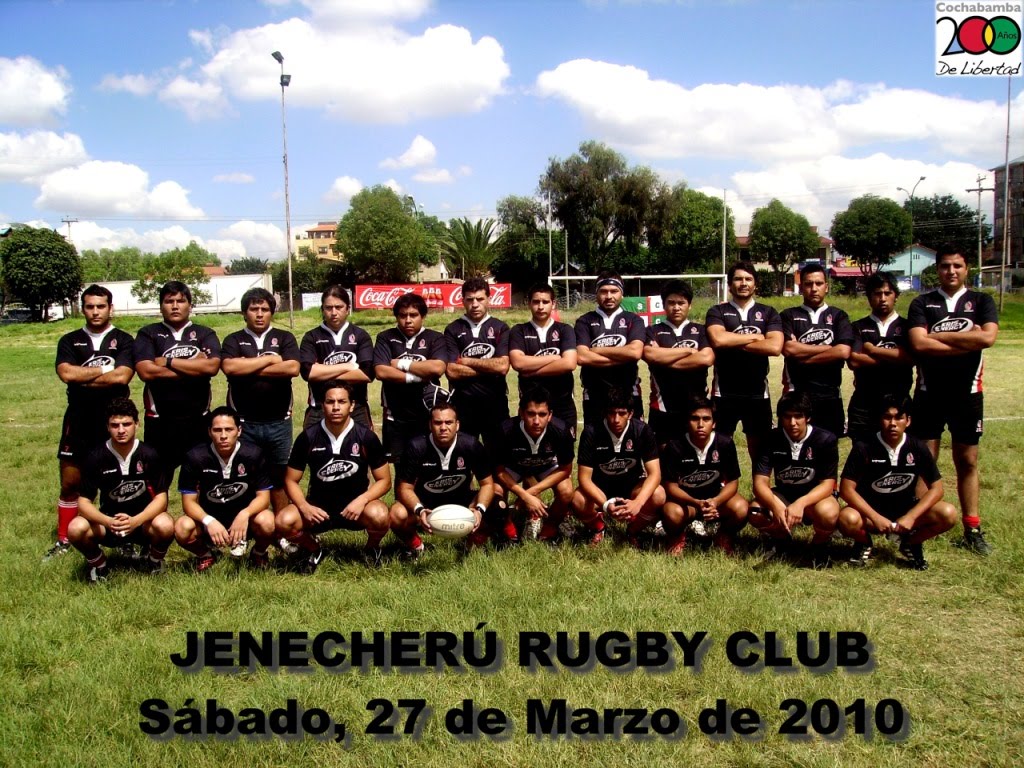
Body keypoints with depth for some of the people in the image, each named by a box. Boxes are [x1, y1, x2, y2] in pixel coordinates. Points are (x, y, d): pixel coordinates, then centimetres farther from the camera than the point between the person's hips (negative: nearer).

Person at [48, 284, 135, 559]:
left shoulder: (123, 340, 1)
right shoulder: (70, 341, 8)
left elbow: (123, 376, -15)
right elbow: (65, 373, -10)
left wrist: (82, 378, -9)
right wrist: (104, 370, -9)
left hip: (113, 421, -2)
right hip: (78, 421, 2)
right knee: (70, 483, 8)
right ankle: (64, 540, 20)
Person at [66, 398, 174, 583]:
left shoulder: (149, 455, -14)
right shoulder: (96, 457, -11)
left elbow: (161, 498, -13)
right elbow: (84, 501, -12)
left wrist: (135, 521, -32)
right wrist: (108, 522, -32)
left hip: (143, 521, -1)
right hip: (108, 522, 1)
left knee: (165, 526, -34)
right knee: (76, 529, -29)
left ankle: (154, 559, 2)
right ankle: (97, 563, 4)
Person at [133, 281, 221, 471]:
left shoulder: (205, 334, 6)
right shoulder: (148, 334, 4)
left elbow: (212, 366, -12)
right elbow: (145, 371, -12)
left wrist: (168, 361, -10)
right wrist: (194, 367, -10)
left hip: (198, 420, 1)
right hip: (160, 421, 0)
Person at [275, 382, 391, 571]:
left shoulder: (366, 437, -9)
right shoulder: (308, 438, -7)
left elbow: (384, 480, -4)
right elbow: (291, 480, 0)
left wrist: (361, 500, -22)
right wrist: (304, 507, -19)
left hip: (355, 506, -1)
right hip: (318, 508, 1)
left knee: (379, 516, -34)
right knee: (284, 522, -28)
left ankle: (372, 548, 5)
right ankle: (313, 550, 8)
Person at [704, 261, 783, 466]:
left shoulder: (768, 313, 7)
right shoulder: (717, 312, 4)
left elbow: (775, 347, -10)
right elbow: (718, 340, -17)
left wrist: (734, 342, -9)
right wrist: (755, 336, -7)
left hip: (757, 393, 1)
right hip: (724, 393, -1)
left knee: (760, 449, 9)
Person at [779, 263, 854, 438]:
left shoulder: (838, 316, 8)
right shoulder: (788, 316, 6)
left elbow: (843, 352, -8)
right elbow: (788, 349, -11)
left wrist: (802, 356, -8)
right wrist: (828, 348, -6)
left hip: (829, 396, 1)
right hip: (796, 395, -1)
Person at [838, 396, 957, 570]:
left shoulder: (918, 448, -7)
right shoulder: (864, 448, -14)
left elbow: (936, 488, -6)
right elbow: (846, 488, -16)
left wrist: (911, 517, -20)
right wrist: (875, 518, -26)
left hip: (905, 510, 3)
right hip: (871, 511, -2)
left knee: (948, 514, -23)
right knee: (847, 519, -36)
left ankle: (911, 543, 7)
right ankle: (864, 542, 2)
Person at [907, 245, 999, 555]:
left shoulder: (981, 301, 5)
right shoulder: (922, 304, 3)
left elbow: (988, 337, -14)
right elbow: (918, 344, -13)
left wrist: (937, 335, -11)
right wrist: (966, 341, -13)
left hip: (967, 394, 1)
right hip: (929, 394, -1)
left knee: (967, 462, 8)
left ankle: (972, 530, 14)